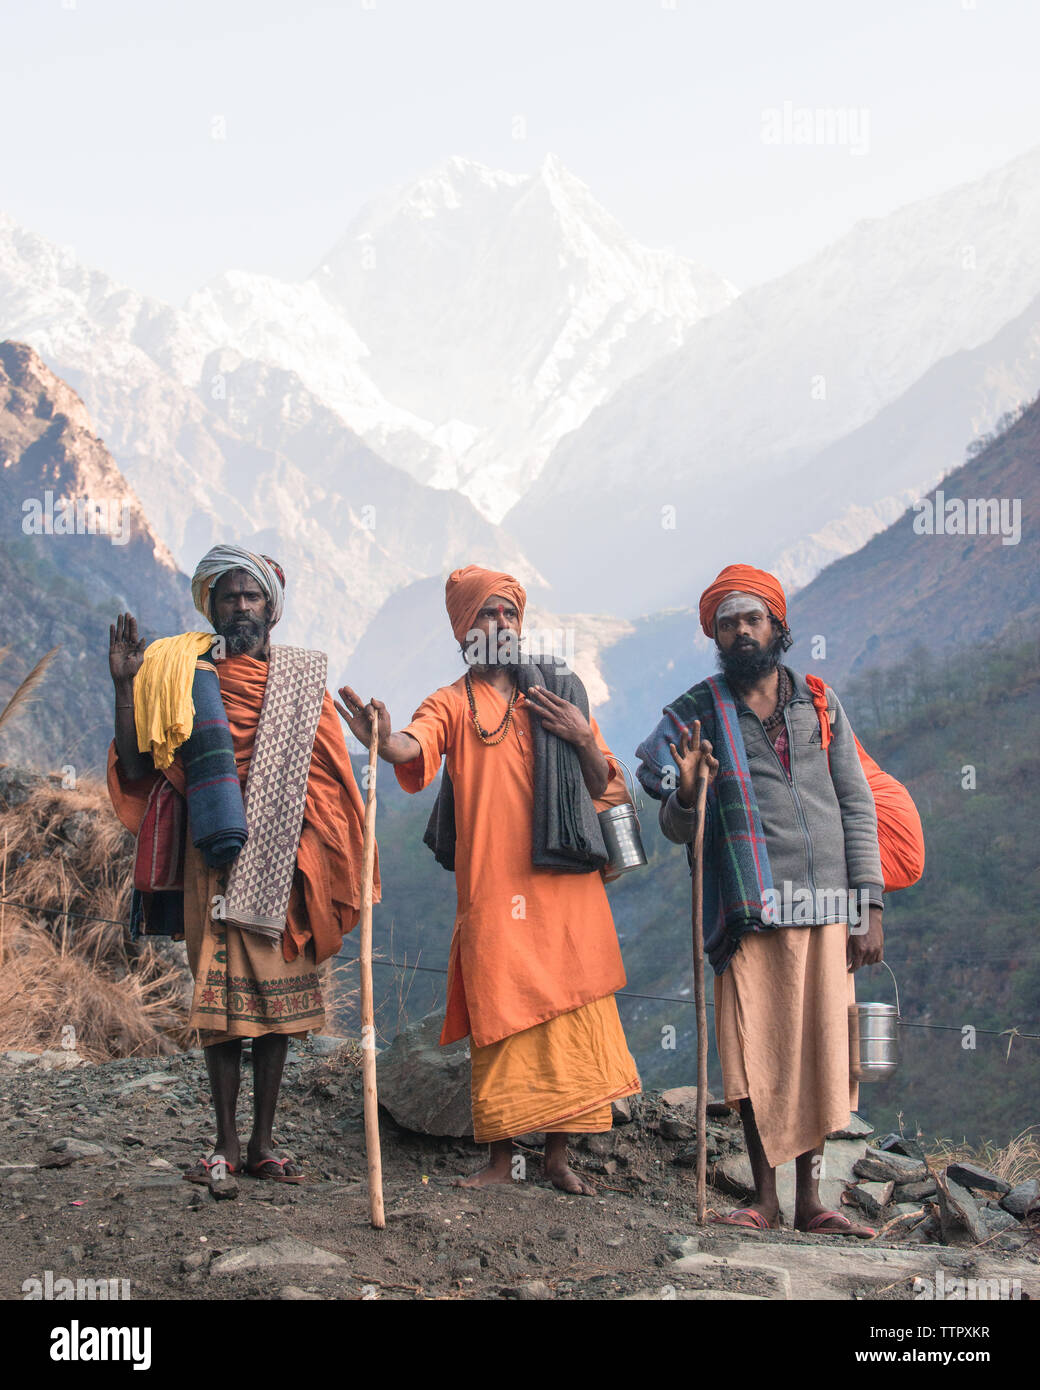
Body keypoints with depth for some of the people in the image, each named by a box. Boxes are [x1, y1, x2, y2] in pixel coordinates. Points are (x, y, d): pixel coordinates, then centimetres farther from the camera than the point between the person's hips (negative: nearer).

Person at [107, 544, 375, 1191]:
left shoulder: (302, 676, 11)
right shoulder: (180, 671, 6)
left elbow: (328, 777, 11)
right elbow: (135, 763, 1)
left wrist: (320, 861, 0)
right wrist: (126, 685, -10)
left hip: (281, 857, 2)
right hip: (213, 857, -2)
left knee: (279, 992, 4)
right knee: (220, 992, -3)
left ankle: (264, 1141, 13)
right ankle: (226, 1144, 3)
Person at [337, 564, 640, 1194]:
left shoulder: (559, 691, 15)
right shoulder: (454, 703, 8)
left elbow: (605, 787, 16)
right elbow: (415, 746, -16)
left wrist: (584, 737, -4)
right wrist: (385, 739, -39)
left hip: (563, 881, 2)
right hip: (491, 887, -2)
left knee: (568, 1012, 0)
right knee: (500, 1017, -3)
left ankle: (559, 1155, 9)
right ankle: (502, 1156, 7)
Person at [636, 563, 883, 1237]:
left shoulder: (820, 703, 12)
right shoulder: (695, 715, 6)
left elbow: (857, 804, 10)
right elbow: (679, 830, 6)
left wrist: (870, 905, 2)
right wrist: (685, 795, -18)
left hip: (827, 904, 2)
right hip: (750, 906, -2)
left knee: (819, 1048, 2)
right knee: (756, 1052, -4)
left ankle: (810, 1199, 11)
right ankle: (765, 1197, 7)